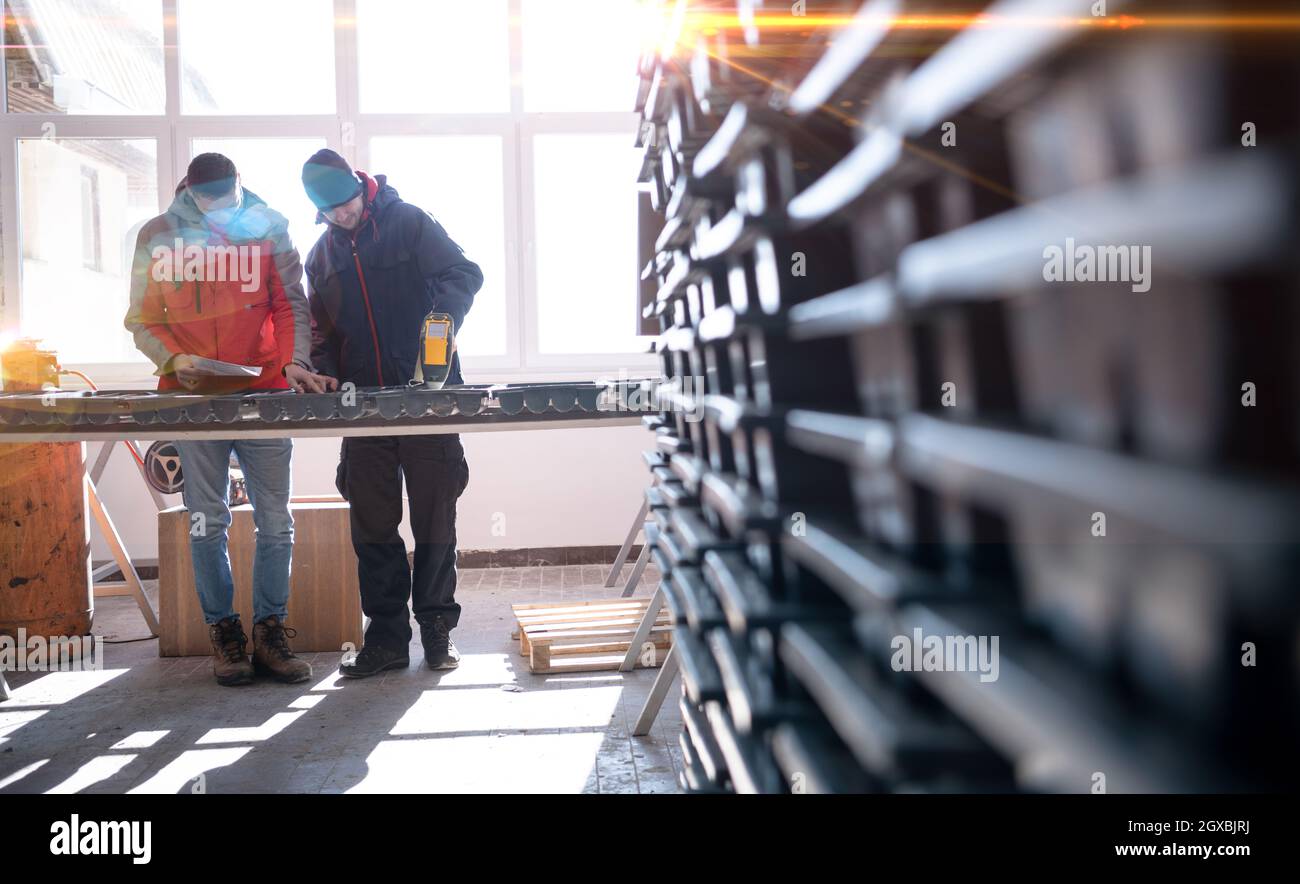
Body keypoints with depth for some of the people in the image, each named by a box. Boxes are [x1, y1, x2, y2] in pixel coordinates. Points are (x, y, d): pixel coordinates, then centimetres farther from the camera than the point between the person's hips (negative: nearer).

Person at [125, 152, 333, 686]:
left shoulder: (268, 228, 5)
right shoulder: (158, 236, 5)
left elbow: (291, 303, 2)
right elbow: (141, 319, 8)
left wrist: (294, 361, -14)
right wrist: (174, 359, -11)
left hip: (264, 392, 0)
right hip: (193, 396, 0)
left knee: (275, 521, 0)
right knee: (207, 521, 2)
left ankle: (270, 631, 10)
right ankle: (223, 633, 12)